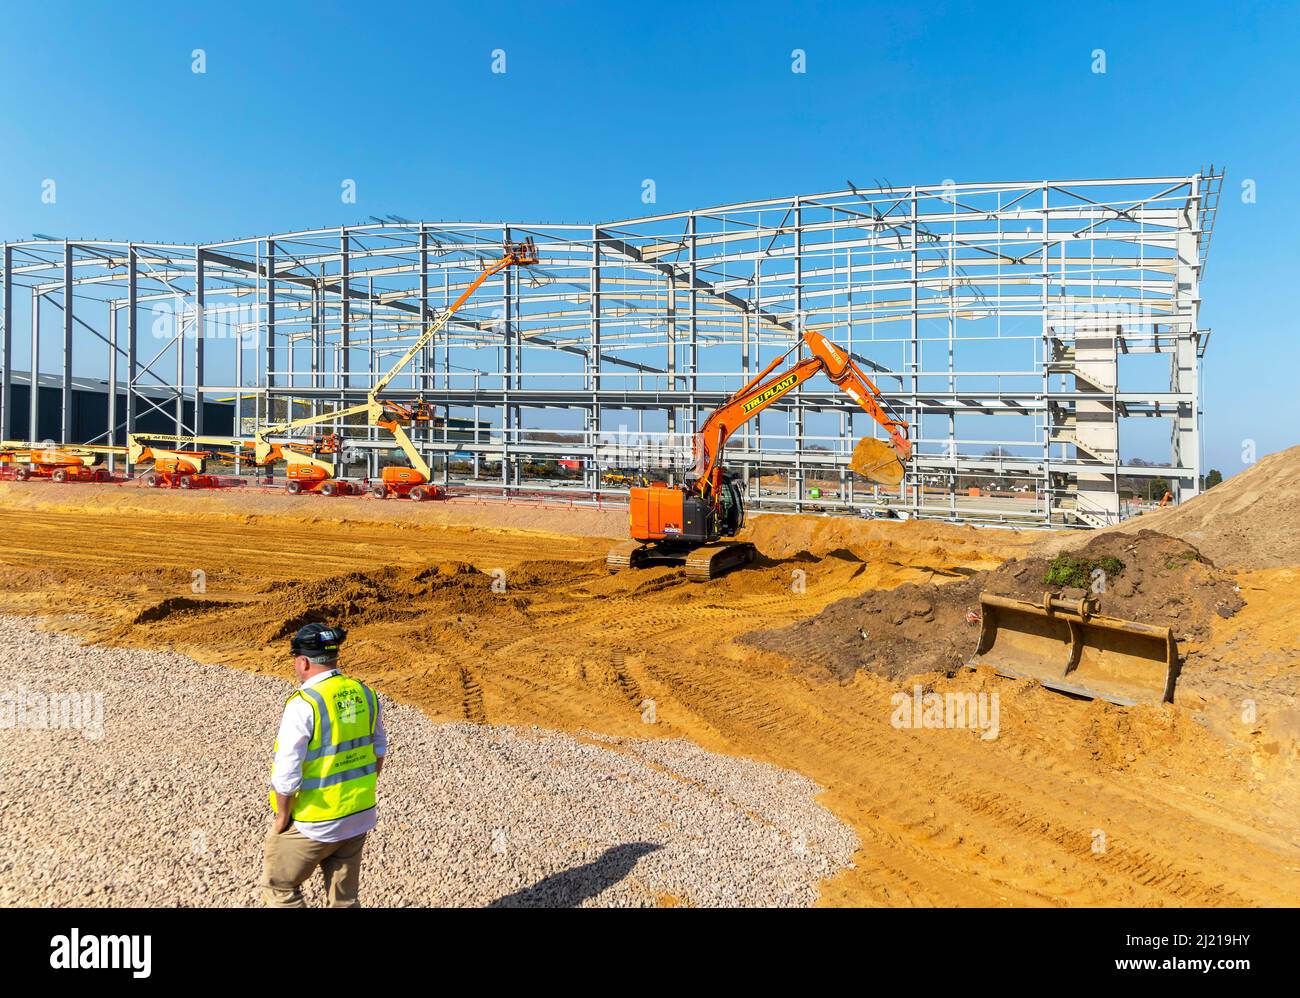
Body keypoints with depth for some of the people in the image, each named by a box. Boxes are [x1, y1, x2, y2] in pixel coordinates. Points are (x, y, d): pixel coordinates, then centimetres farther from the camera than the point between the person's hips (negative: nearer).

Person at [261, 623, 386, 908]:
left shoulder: (303, 705, -22)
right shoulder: (364, 694, -2)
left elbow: (286, 774, -20)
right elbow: (378, 749, 10)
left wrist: (282, 818, -5)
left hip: (313, 823, -6)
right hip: (359, 817, 6)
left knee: (279, 887, 18)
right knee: (345, 897, 19)